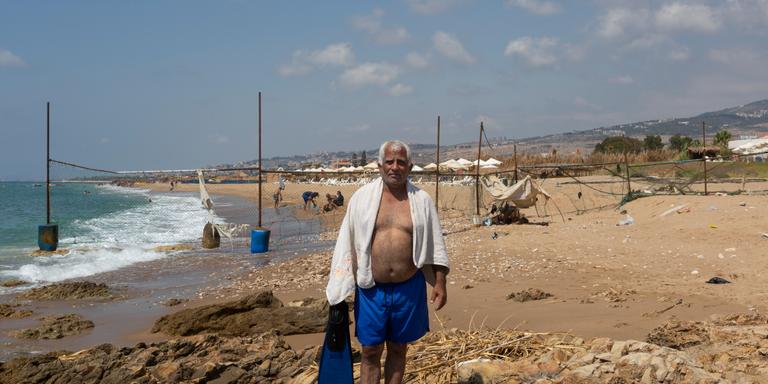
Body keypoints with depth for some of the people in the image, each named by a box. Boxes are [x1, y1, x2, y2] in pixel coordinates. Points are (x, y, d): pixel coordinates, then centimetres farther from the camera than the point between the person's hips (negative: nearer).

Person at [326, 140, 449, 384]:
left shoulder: (422, 201, 1)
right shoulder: (362, 197, -1)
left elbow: (435, 245, 5)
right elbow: (346, 243, 3)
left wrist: (440, 283, 0)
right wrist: (338, 286, 2)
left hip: (408, 288, 1)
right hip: (371, 288, -1)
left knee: (398, 349, 13)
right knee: (370, 352, 5)